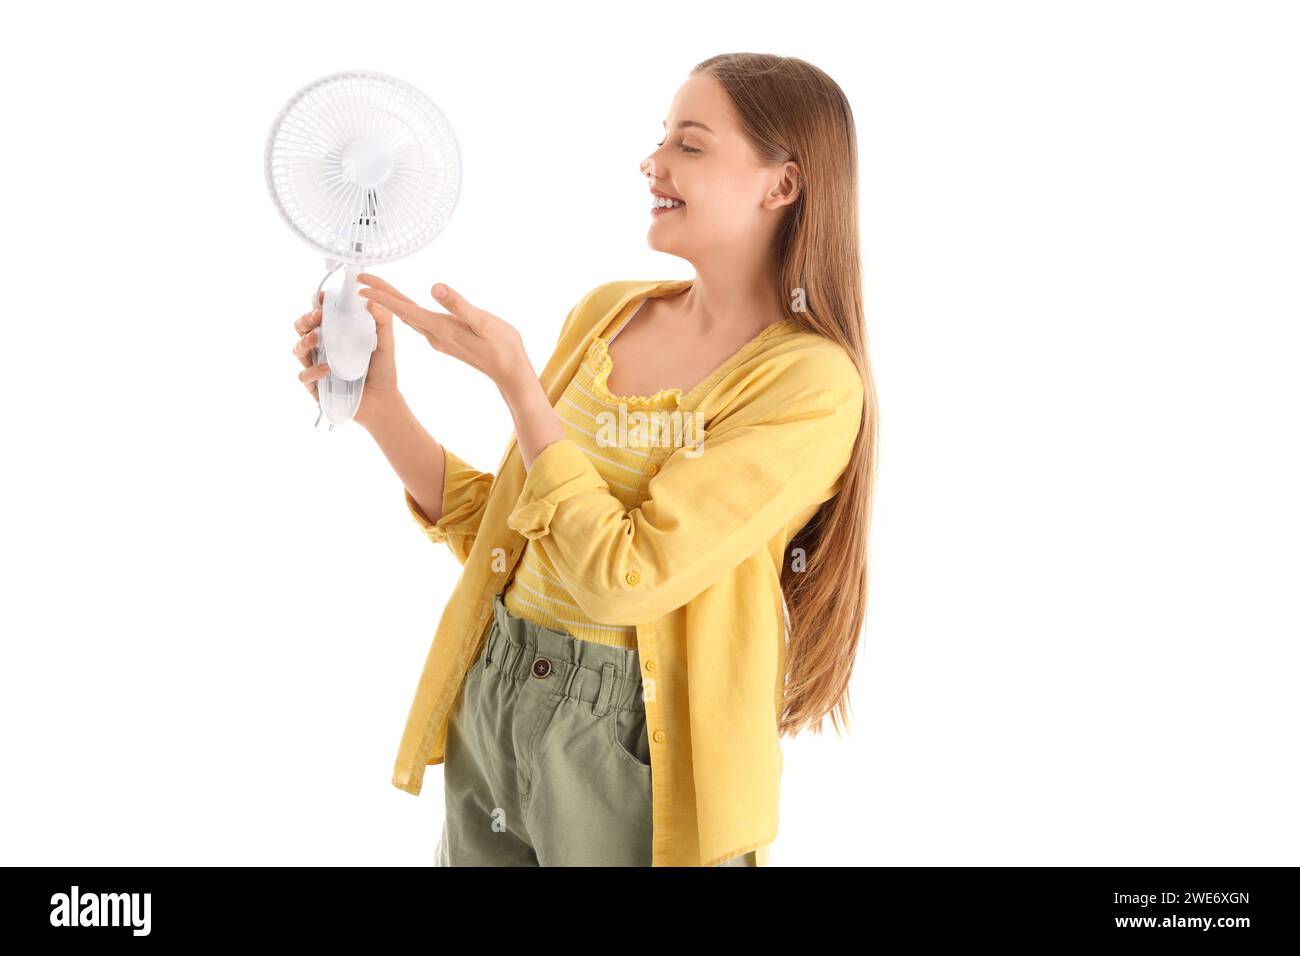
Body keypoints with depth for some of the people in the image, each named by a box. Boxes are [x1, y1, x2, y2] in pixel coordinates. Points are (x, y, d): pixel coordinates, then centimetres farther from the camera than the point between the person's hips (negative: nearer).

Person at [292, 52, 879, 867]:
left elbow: (623, 576, -22)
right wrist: (378, 403, -5)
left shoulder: (811, 382, -16)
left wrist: (515, 380, -19)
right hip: (490, 707, 6)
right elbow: (497, 531, 6)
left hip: (636, 747, -5)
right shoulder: (608, 312, 3)